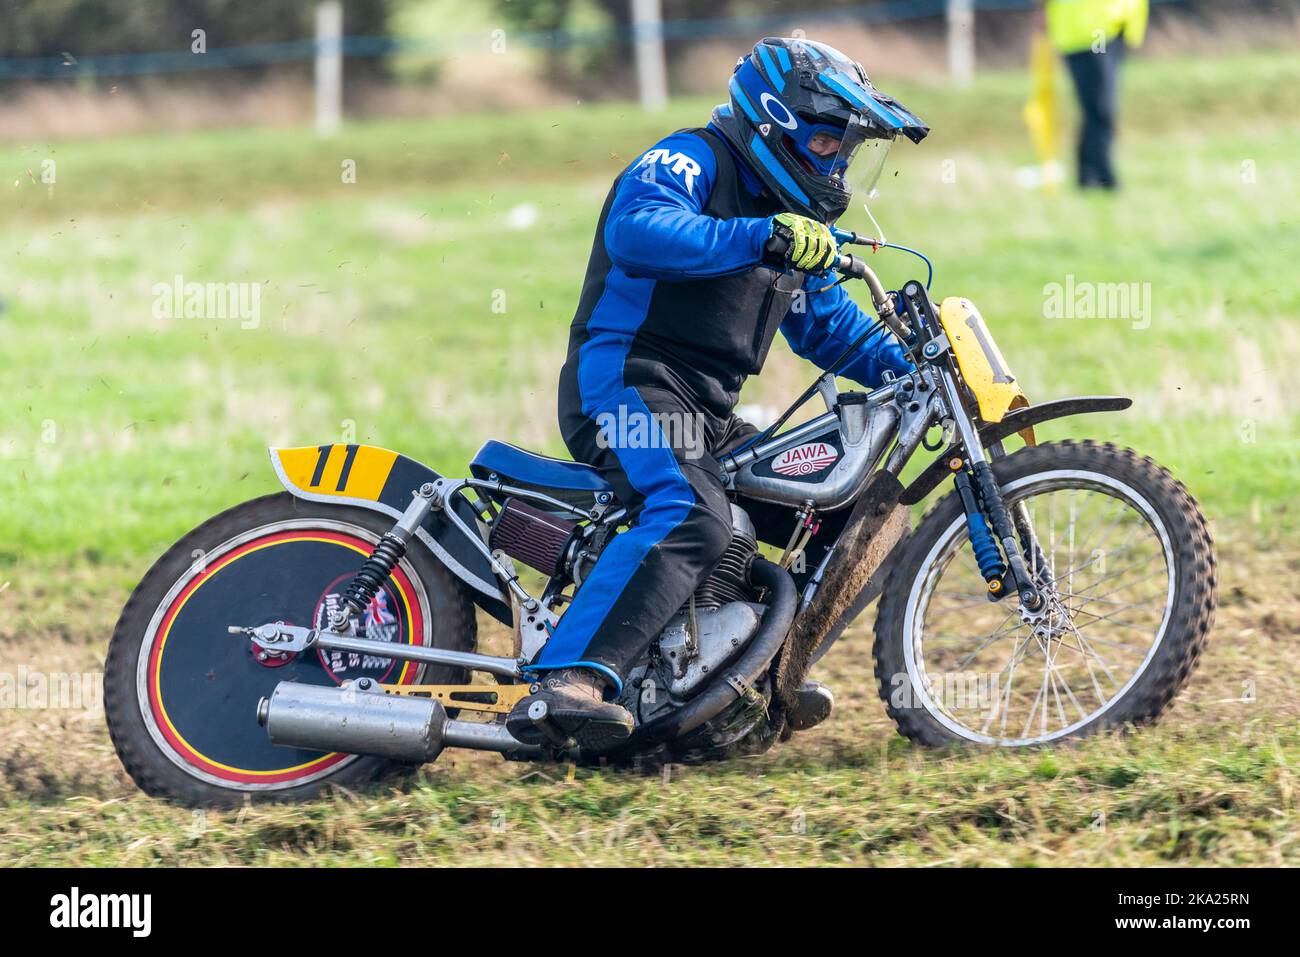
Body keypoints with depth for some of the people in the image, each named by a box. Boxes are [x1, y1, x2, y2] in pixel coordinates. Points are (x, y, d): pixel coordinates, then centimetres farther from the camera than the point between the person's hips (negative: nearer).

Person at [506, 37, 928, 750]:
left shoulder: (791, 217, 25)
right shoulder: (692, 160, -5)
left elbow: (828, 326, 31)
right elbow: (635, 230, -27)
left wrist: (914, 369, 16)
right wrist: (762, 238, -34)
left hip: (707, 414, 10)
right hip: (627, 381, -10)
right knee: (692, 518, -35)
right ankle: (566, 684, -48)